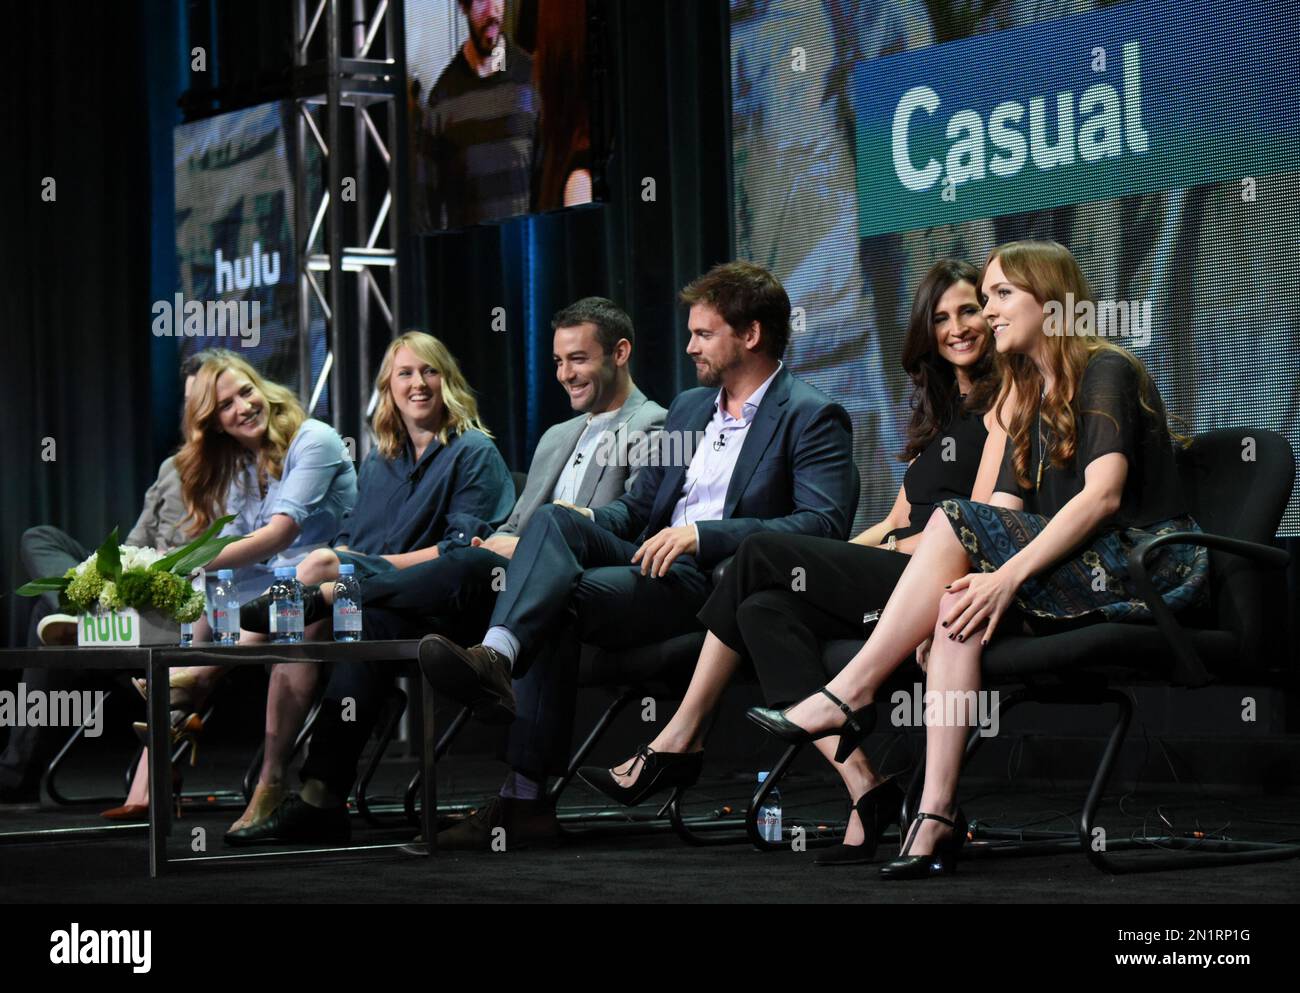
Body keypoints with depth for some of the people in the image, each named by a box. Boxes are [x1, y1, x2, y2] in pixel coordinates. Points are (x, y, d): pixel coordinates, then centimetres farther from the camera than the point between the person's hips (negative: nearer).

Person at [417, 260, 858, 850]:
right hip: (656, 564, 7)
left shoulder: (814, 418, 0)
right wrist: (584, 525, 3)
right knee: (554, 520, -22)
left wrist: (702, 533, -21)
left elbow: (824, 524, -14)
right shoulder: (688, 408, 26)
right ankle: (495, 658, -38)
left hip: (717, 586, -7)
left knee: (560, 600, -28)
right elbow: (637, 506, 28)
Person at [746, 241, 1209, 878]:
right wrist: (956, 584, -10)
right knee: (959, 598, -25)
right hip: (1076, 577, 7)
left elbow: (1103, 495, -19)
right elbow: (1004, 516, 10)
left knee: (953, 522, -22)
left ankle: (849, 694, -21)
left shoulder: (1106, 372, -4)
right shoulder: (1032, 400, 21)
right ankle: (936, 817, -36)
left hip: (1146, 566, -6)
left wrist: (1008, 573, -27)